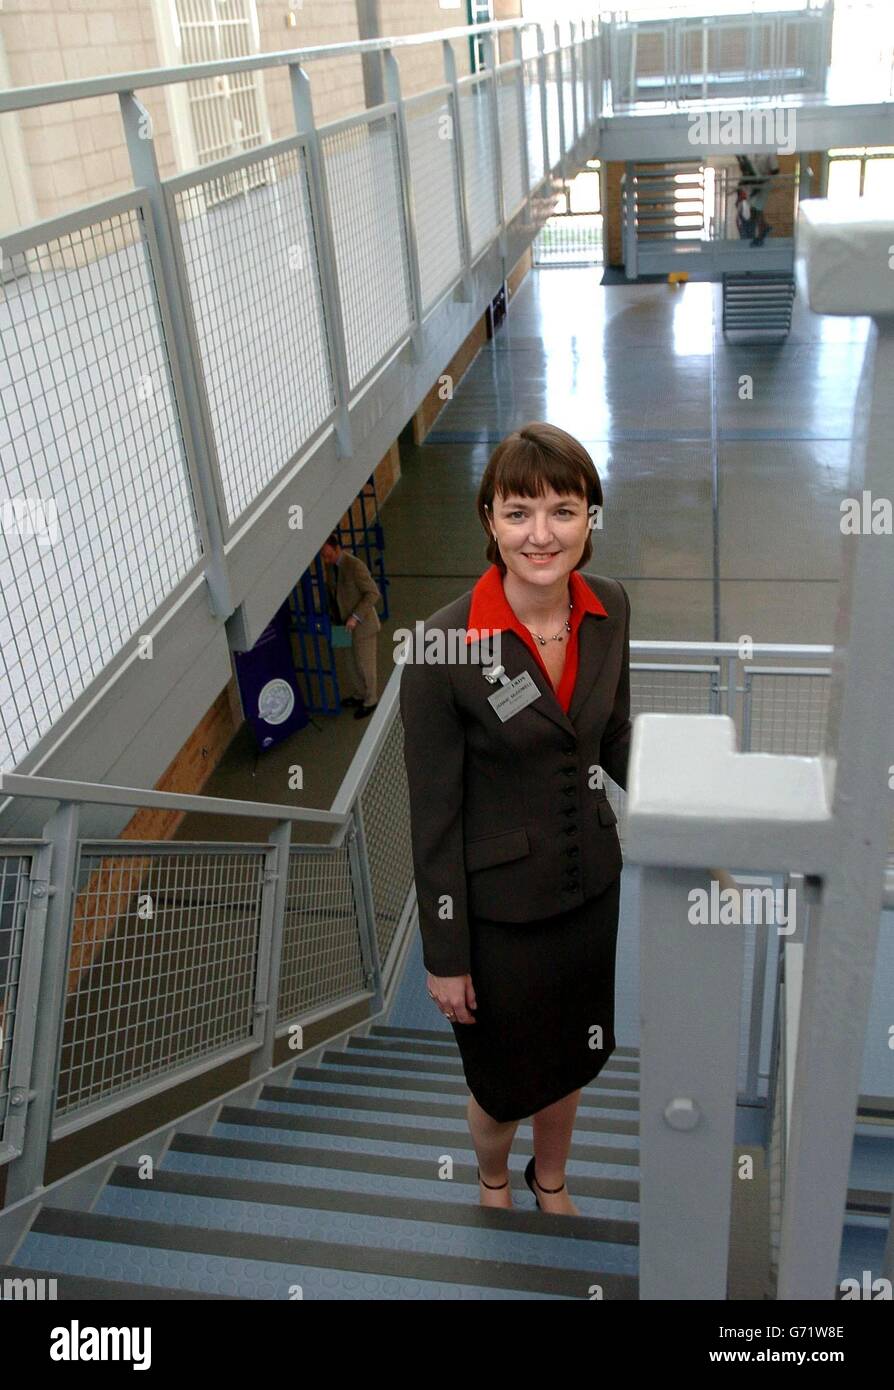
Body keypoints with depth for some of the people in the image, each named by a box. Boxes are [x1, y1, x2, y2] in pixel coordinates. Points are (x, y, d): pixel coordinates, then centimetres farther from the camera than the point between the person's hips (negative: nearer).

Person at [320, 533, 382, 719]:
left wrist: (356, 617, -26)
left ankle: (370, 700, 24)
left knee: (365, 664, 7)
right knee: (352, 664, 19)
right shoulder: (331, 565, 0)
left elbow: (373, 593, -22)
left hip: (363, 625, -7)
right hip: (344, 624, 7)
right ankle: (359, 694, 39)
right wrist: (333, 612, 5)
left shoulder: (355, 565, -24)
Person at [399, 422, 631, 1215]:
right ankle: (492, 1179, 55)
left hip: (593, 883, 5)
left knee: (572, 1060, 26)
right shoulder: (444, 644, -25)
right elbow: (433, 814, -17)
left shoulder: (610, 607, -9)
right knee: (507, 1082, 18)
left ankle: (551, 1182, 58)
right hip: (498, 904, -4)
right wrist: (445, 957, -10)